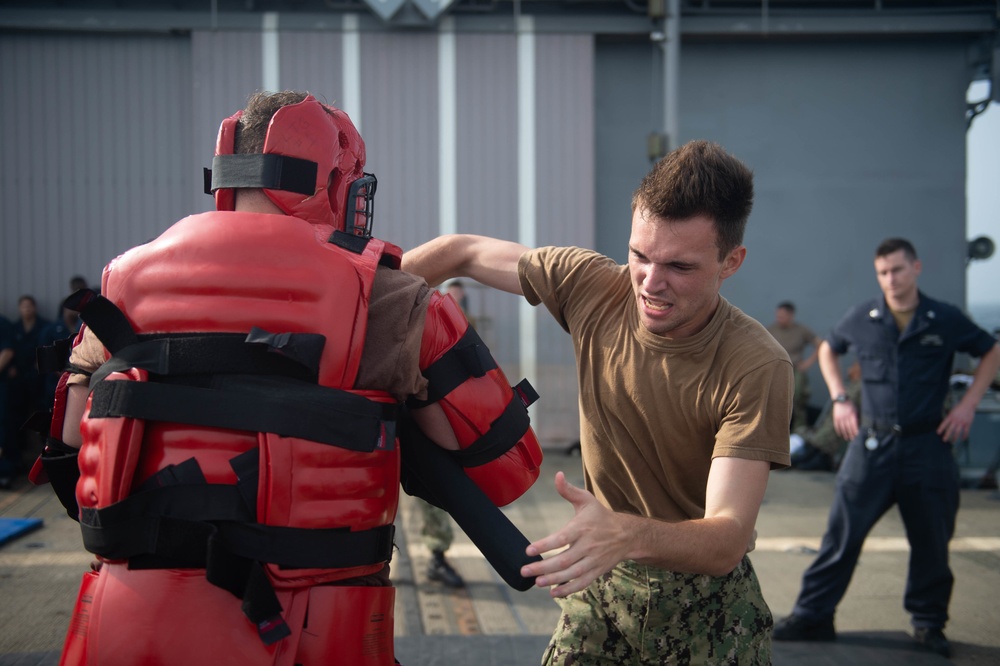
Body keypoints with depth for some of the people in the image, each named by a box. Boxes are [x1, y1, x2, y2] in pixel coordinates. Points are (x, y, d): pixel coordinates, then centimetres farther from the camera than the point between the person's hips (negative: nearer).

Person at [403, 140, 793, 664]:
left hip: (706, 604, -3)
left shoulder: (756, 368, -25)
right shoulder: (592, 287, -13)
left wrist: (631, 534, -51)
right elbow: (461, 253, 0)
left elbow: (727, 540, -32)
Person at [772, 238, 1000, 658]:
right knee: (842, 533, 0)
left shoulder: (946, 320, -2)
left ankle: (928, 623, 25)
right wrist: (839, 399, 8)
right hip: (872, 444, 0)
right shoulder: (861, 320, 1)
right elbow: (828, 349, 20)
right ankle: (813, 617, 8)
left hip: (927, 446, 0)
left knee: (931, 541, 8)